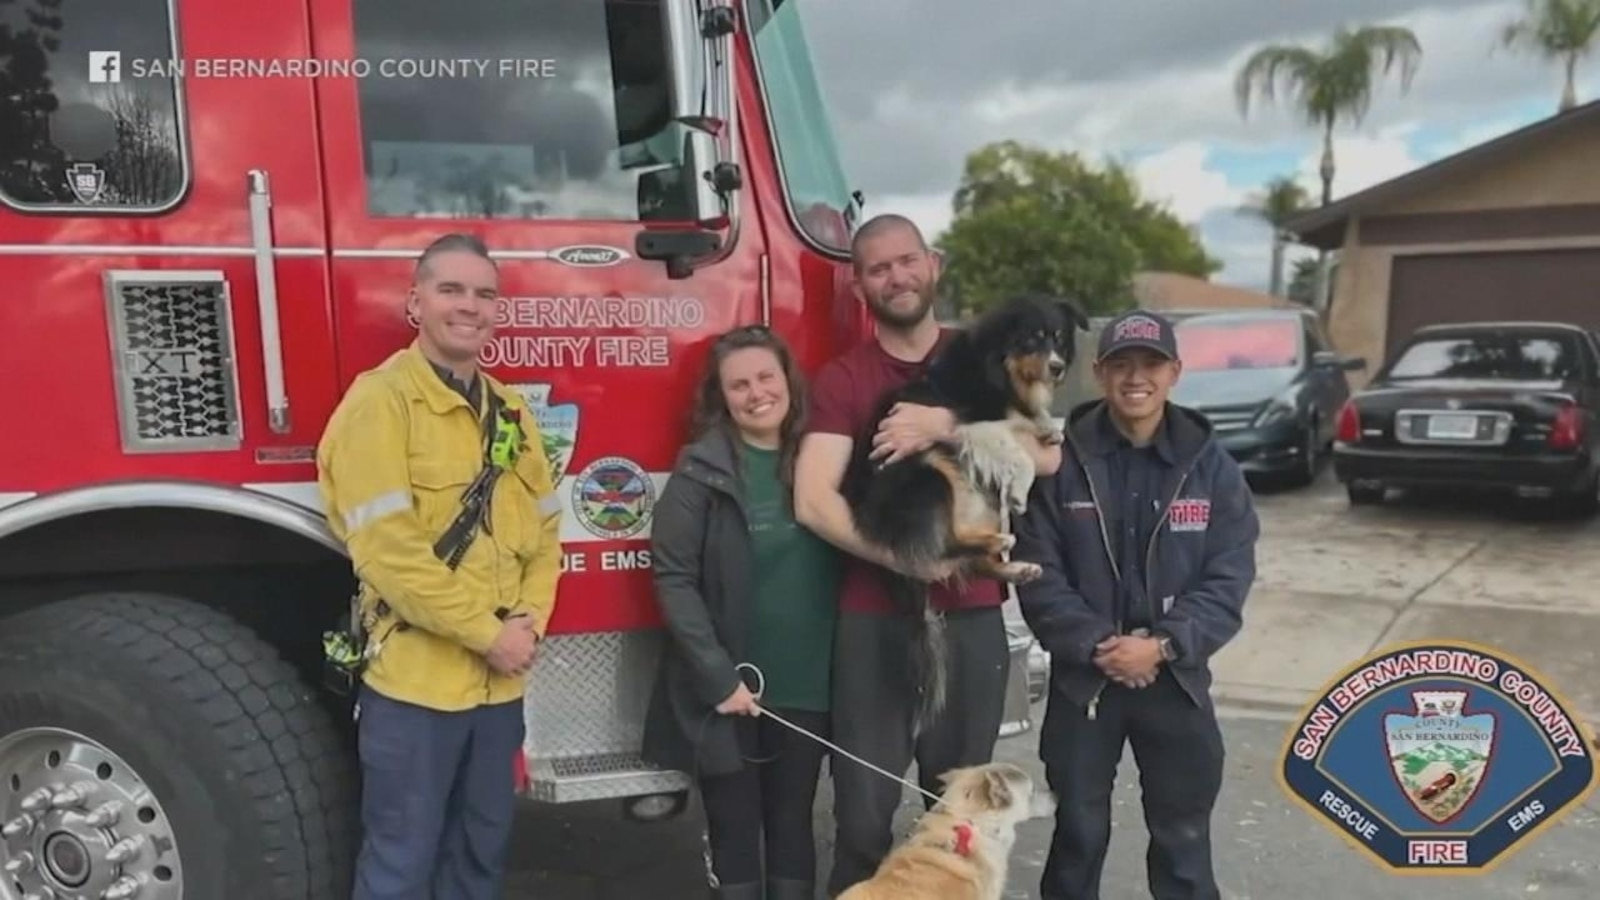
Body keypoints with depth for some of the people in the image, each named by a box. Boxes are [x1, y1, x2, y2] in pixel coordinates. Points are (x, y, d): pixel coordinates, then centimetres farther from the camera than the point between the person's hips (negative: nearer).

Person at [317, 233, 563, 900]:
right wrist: (487, 631, -16)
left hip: (499, 681, 7)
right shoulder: (380, 400, -11)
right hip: (413, 678, -6)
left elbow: (543, 529, 12)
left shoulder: (509, 411, 11)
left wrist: (529, 620, -4)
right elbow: (387, 547, -19)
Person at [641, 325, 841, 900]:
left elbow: (848, 564, 8)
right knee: (734, 837, 8)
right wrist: (717, 676, -15)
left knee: (792, 831, 15)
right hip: (727, 689, -3)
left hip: (806, 688, 3)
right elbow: (673, 578, -11)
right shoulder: (701, 469, -7)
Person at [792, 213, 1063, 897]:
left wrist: (945, 425, -20)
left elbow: (1045, 457, -9)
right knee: (865, 812, 1)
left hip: (972, 615, 2)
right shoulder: (841, 379, -1)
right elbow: (812, 503, -13)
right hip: (874, 618, -2)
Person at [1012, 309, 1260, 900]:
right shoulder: (1061, 461, -5)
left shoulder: (1211, 465, -1)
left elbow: (1229, 580, -5)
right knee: (1079, 830, 14)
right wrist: (1095, 645, -18)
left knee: (1184, 838, 12)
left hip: (1177, 680, 1)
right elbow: (1038, 574, -7)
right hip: (1082, 677, -1)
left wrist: (1164, 645, -17)